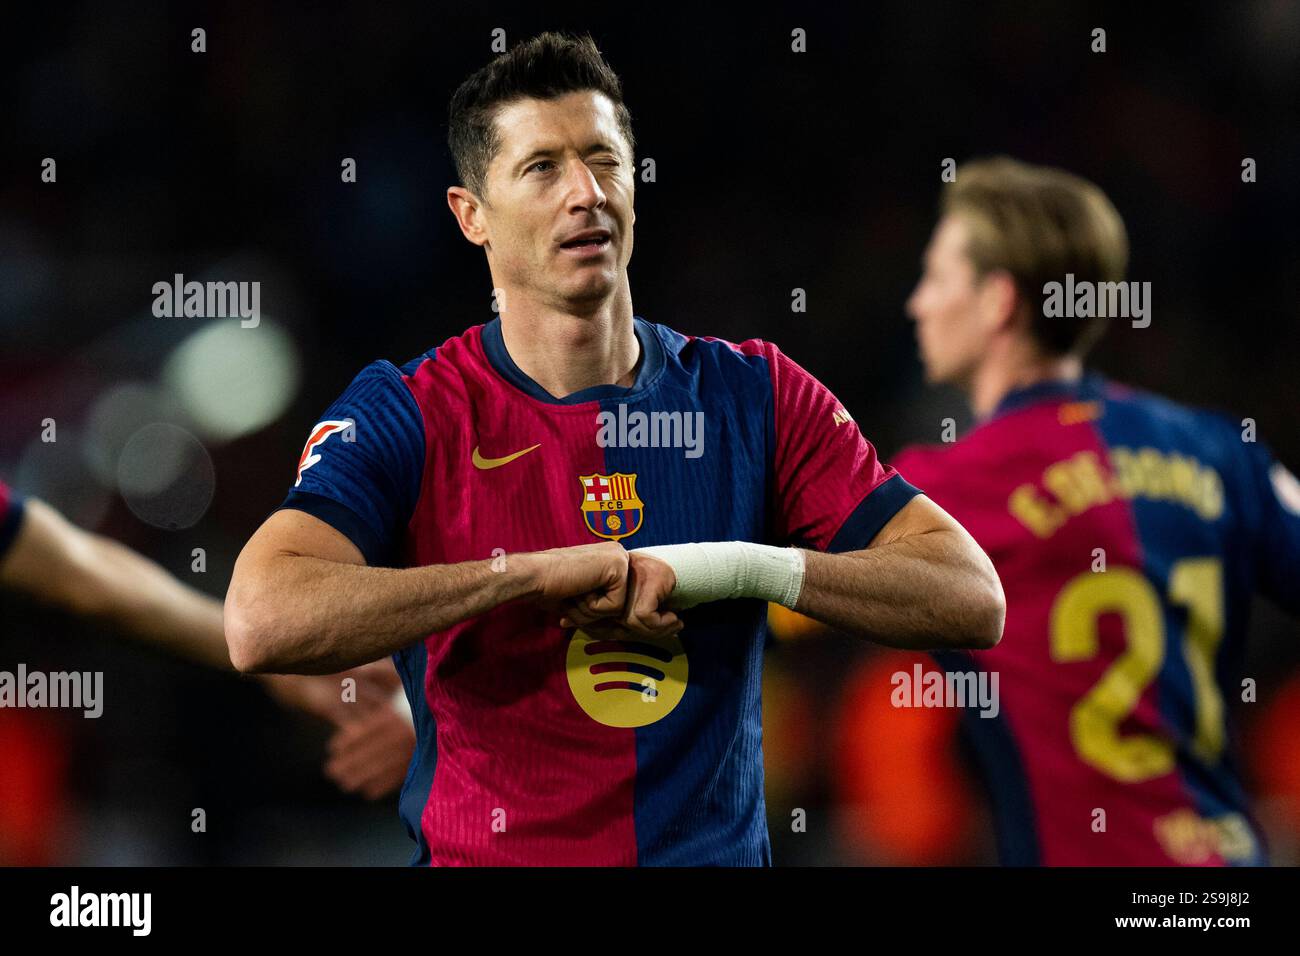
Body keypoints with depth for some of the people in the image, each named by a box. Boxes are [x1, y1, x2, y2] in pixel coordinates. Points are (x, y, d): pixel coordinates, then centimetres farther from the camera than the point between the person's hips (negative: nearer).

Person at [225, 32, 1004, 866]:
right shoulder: (405, 415, -1)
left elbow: (973, 600, 3)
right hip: (480, 856, -3)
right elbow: (261, 623, -18)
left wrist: (749, 567, -11)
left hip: (718, 850, 3)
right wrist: (543, 572, -16)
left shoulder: (757, 397, 7)